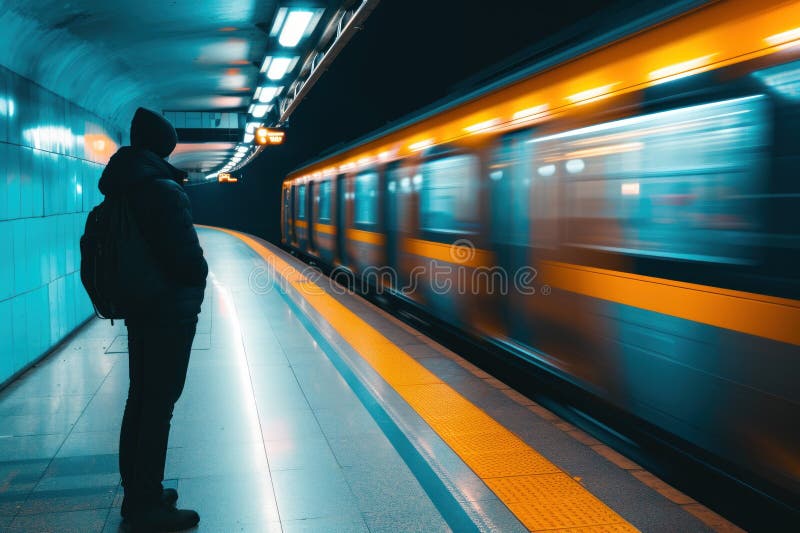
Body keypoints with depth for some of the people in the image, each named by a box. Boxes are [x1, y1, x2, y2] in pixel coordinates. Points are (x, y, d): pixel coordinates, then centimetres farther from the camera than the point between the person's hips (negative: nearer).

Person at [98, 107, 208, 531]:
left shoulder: (123, 189, 9)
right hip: (170, 309, -9)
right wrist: (198, 279, 0)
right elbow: (186, 254, -20)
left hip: (139, 306, 9)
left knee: (140, 399, 15)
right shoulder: (165, 189, -17)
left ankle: (137, 493, 27)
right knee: (159, 405, -2)